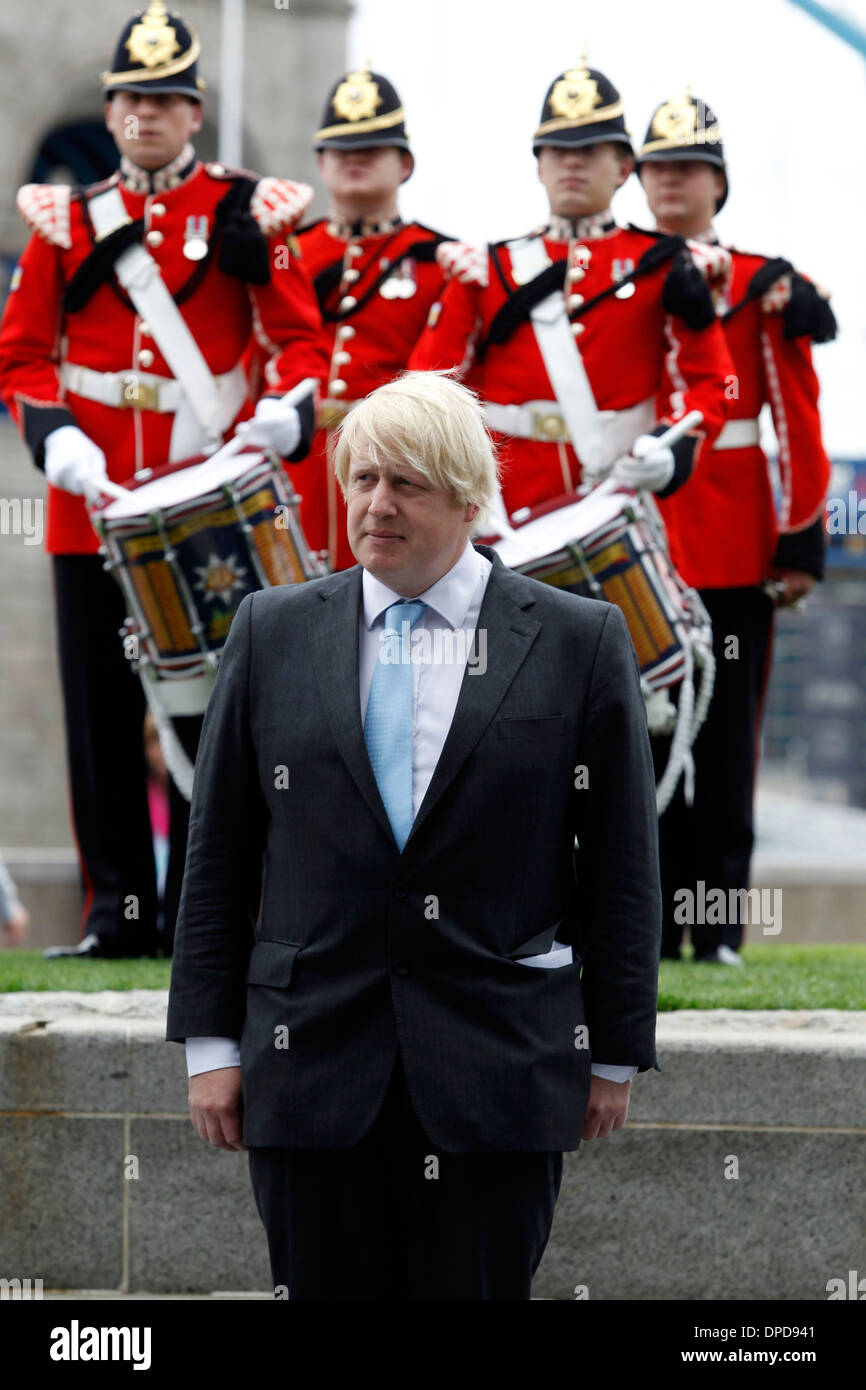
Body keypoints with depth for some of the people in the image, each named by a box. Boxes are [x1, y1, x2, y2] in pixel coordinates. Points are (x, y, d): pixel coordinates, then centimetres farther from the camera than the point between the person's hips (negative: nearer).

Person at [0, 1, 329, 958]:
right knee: (103, 713, 3)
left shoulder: (247, 214, 5)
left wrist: (285, 413, -20)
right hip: (94, 502, 2)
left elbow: (300, 339, 1)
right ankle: (118, 912, 9)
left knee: (209, 710, -1)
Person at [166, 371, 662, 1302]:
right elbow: (219, 851, 10)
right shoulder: (272, 632, 10)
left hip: (499, 1075, -2)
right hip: (312, 1064, 2)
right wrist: (210, 1041, 5)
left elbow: (621, 867, 5)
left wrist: (616, 1052, 3)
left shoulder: (582, 644, 3)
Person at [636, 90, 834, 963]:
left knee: (725, 736, 0)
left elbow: (798, 424, 1)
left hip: (734, 552, -2)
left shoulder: (763, 287, 4)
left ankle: (719, 928, 3)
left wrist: (801, 540, -4)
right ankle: (649, 929, 7)